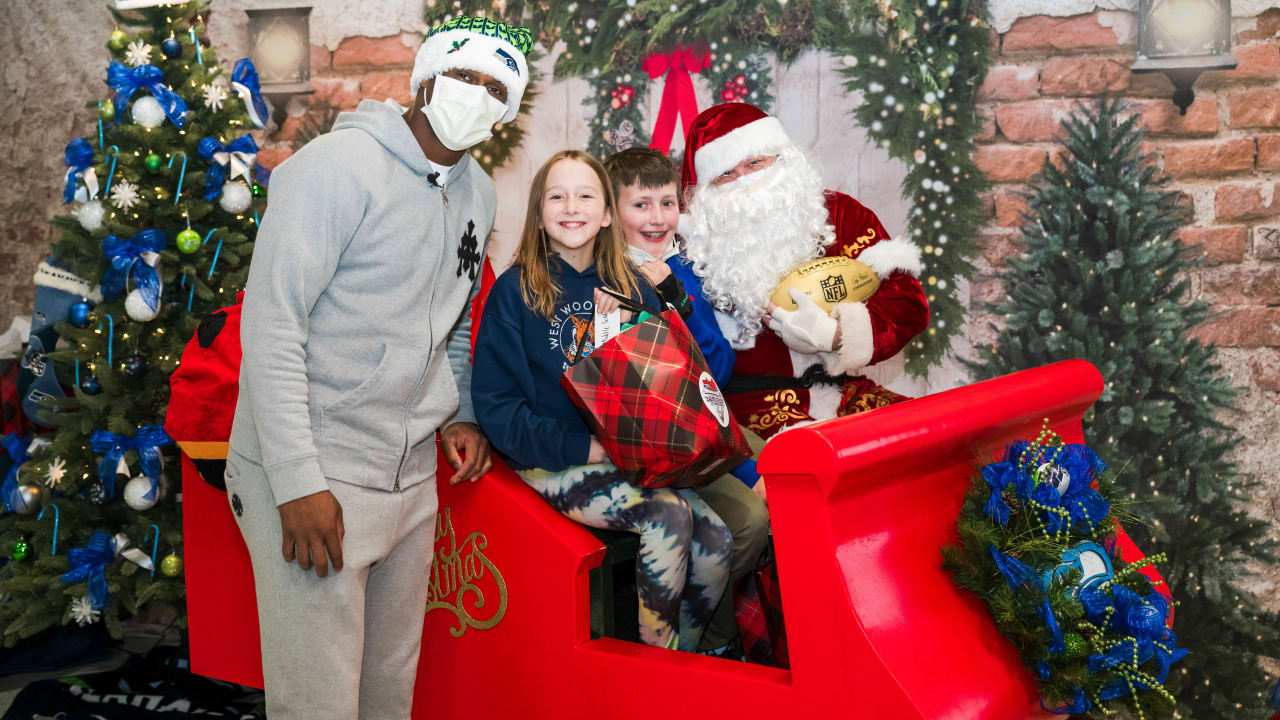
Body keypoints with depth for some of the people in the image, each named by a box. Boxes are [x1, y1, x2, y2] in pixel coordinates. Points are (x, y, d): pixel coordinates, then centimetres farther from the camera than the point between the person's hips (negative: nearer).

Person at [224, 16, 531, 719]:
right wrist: (299, 483, -21)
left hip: (412, 477, 7)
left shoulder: (477, 192, 11)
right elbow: (272, 326, -18)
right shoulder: (337, 166, -13)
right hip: (311, 481, -7)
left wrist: (460, 414, 10)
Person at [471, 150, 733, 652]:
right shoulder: (516, 290, -2)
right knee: (668, 515, -28)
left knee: (716, 541, -18)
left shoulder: (632, 289, 11)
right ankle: (652, 652, -9)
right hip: (551, 461, -4)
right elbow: (495, 405, -7)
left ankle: (683, 659, 4)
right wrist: (581, 446, -17)